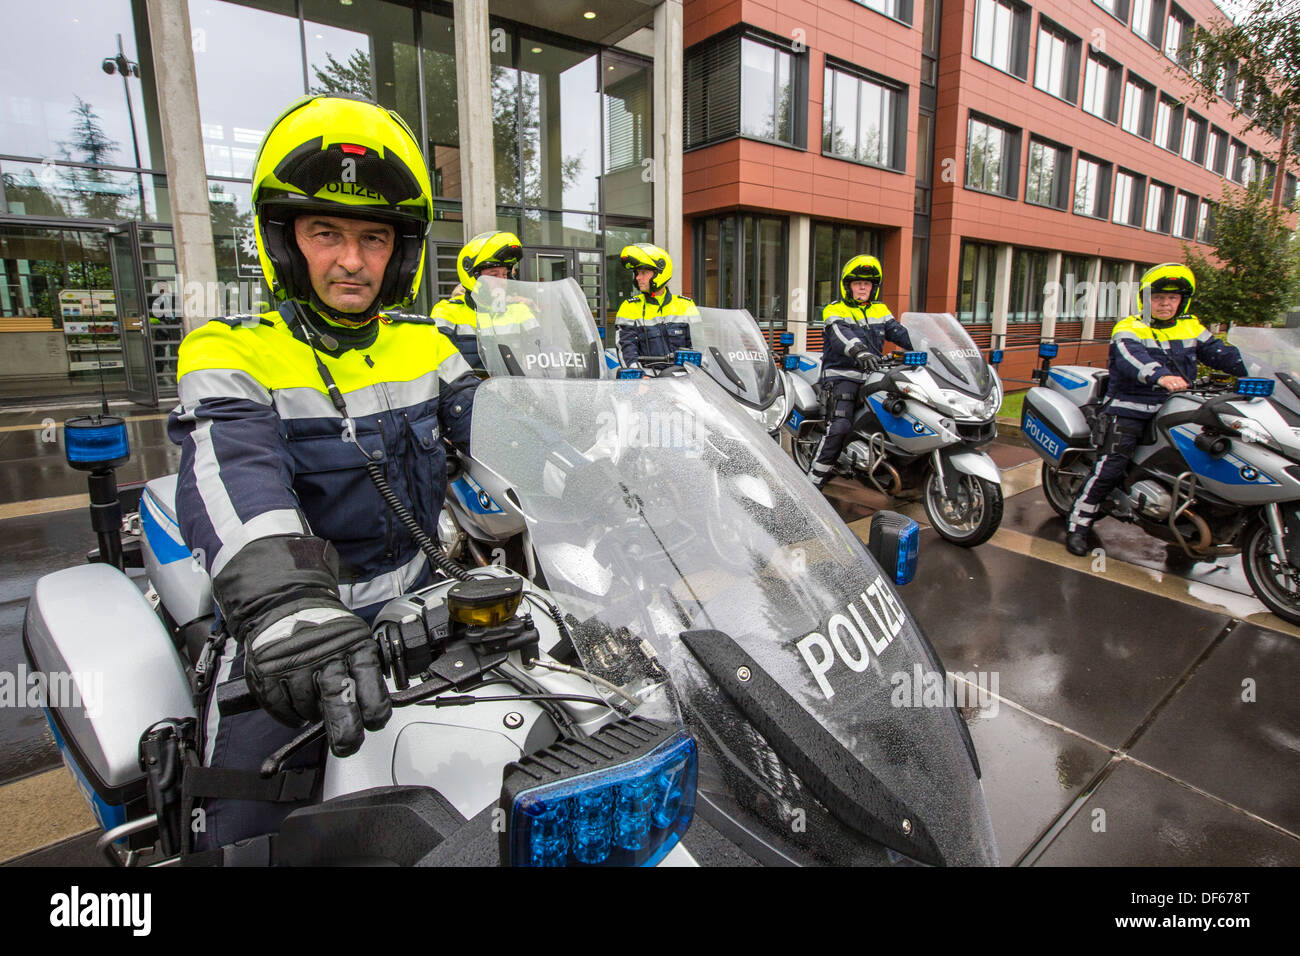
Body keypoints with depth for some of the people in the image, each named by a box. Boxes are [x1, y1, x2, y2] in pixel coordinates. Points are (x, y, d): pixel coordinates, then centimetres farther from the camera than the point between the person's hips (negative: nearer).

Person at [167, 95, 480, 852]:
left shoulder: (425, 347, 7)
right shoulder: (232, 355, -6)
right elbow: (230, 471, -24)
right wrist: (283, 602, -43)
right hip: (285, 641, -3)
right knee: (247, 834, -4)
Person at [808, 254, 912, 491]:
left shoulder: (880, 310, 18)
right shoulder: (835, 311, 0)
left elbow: (899, 332, 6)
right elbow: (842, 335, -21)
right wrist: (859, 351, -42)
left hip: (872, 375, 6)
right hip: (842, 376, -6)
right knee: (839, 427, -22)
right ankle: (815, 480, -18)